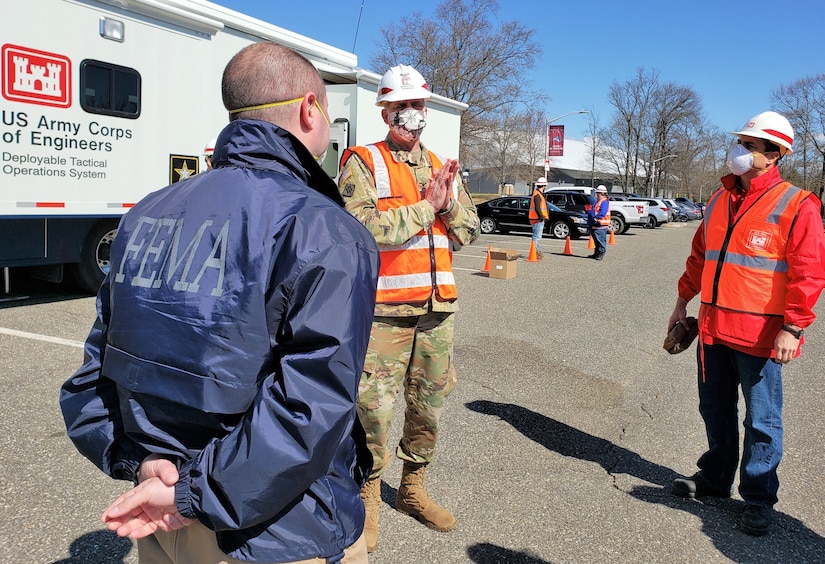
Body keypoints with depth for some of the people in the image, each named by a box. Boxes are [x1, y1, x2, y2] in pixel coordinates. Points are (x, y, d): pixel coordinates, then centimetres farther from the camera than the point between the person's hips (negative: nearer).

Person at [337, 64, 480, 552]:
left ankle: (414, 489, 34)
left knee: (429, 406, 14)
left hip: (438, 309, 6)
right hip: (385, 310, -6)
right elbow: (363, 229, -19)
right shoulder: (364, 163, -3)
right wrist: (425, 207, -15)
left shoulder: (441, 167, 16)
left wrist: (450, 200, -7)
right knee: (375, 408, -2)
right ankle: (368, 502, 19)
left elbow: (468, 232, 12)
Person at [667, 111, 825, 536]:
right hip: (713, 327, 6)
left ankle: (758, 497, 20)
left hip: (760, 334, -6)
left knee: (761, 420, 6)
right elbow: (699, 256, 18)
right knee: (715, 409, 17)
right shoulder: (720, 199, 10)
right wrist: (683, 302, 19)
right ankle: (716, 476, 35)